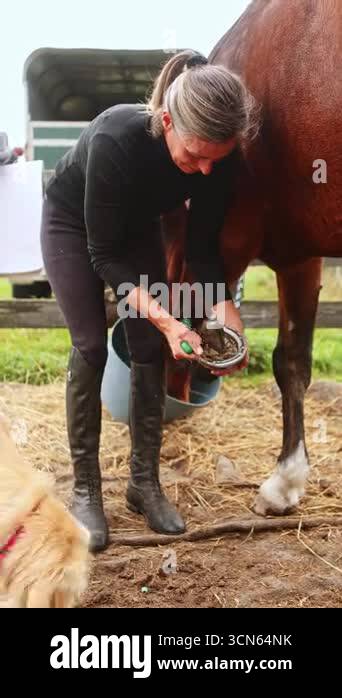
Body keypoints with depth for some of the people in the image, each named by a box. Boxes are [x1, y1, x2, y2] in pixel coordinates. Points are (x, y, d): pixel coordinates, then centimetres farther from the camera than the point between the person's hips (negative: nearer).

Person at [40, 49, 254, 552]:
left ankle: (145, 482, 8)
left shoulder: (215, 154, -27)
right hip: (74, 224, -4)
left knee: (151, 350, -4)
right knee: (91, 347, -13)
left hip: (139, 227, 4)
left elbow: (203, 241, -15)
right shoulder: (115, 139, -41)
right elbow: (104, 254, -34)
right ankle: (85, 489, -1)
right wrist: (165, 319, -41)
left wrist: (223, 301, -31)